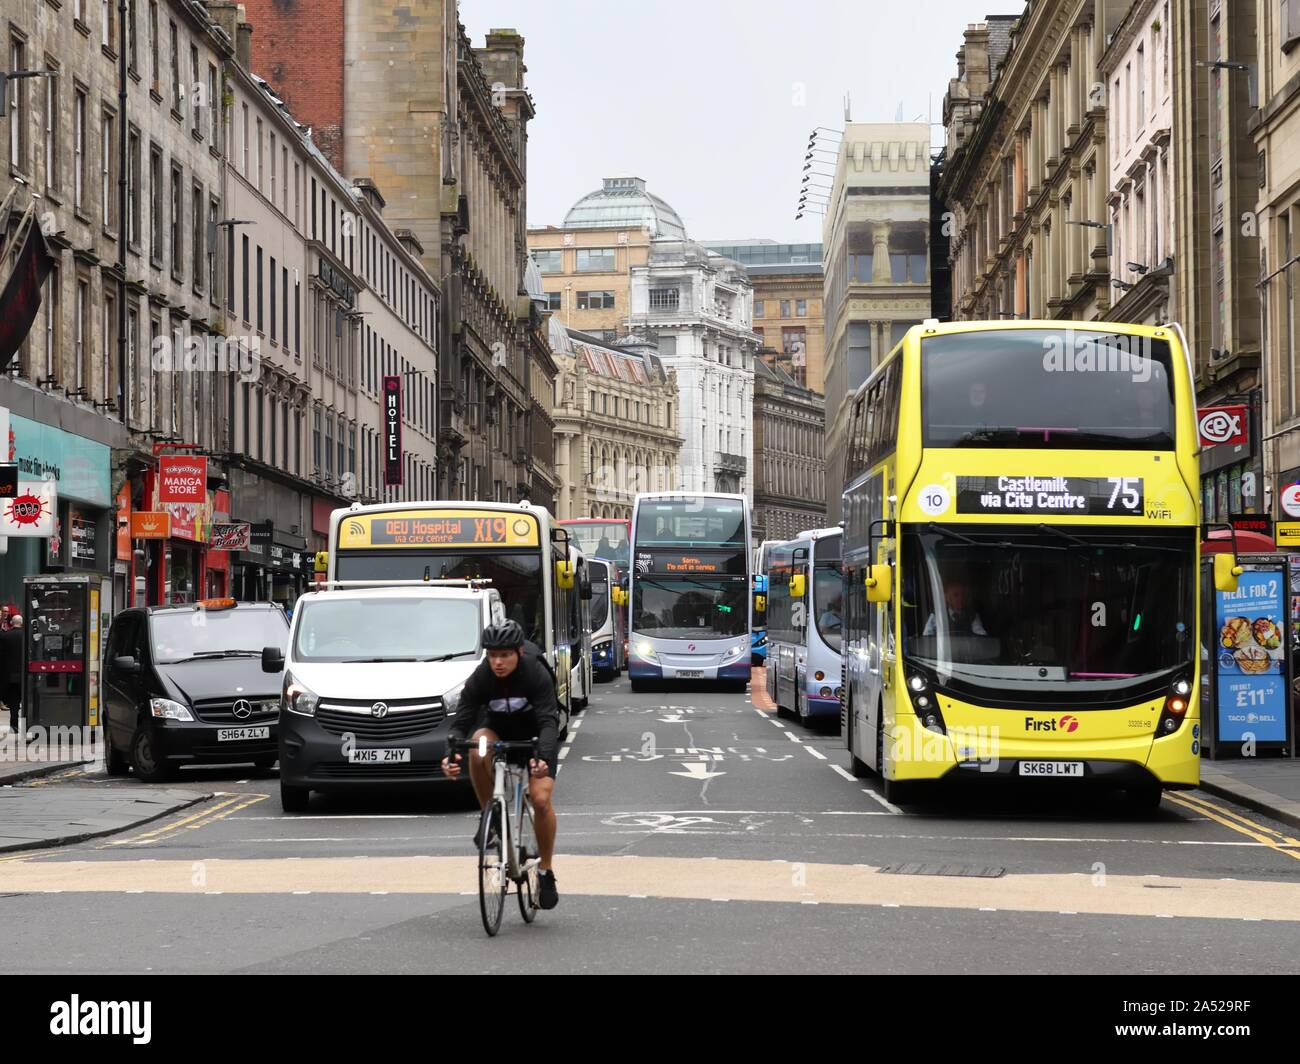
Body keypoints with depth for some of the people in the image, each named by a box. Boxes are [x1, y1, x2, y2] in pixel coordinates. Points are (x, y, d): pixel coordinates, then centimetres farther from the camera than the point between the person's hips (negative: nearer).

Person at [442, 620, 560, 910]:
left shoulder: (536, 674, -29)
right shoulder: (479, 679, -23)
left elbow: (549, 721, -36)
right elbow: (461, 721, -26)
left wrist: (544, 757, -55)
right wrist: (451, 754, -47)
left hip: (535, 736, -2)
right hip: (498, 730, 2)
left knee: (541, 799, -20)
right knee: (478, 745, -35)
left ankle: (545, 872, -2)